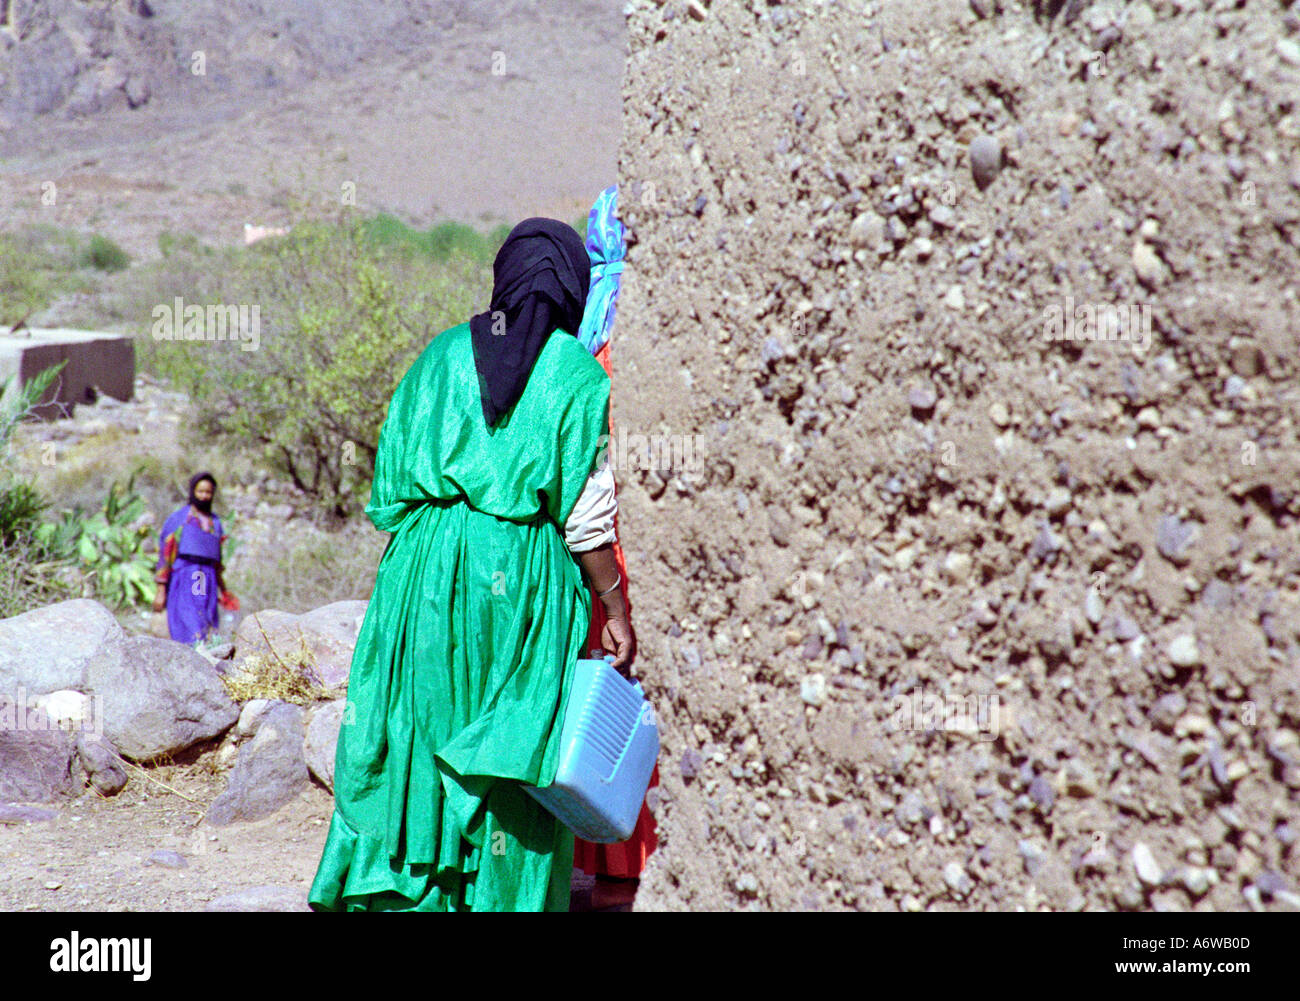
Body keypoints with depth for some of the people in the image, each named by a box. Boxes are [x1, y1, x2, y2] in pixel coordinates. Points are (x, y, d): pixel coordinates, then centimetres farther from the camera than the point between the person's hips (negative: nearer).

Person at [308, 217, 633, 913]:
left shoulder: (442, 353, 7)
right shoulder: (576, 372, -5)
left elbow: (389, 487, 8)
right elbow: (585, 514, -8)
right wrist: (614, 611, -1)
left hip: (427, 567, 4)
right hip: (522, 577, -4)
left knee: (419, 727, 11)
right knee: (512, 753, 6)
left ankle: (403, 894, 16)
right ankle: (506, 898, 11)